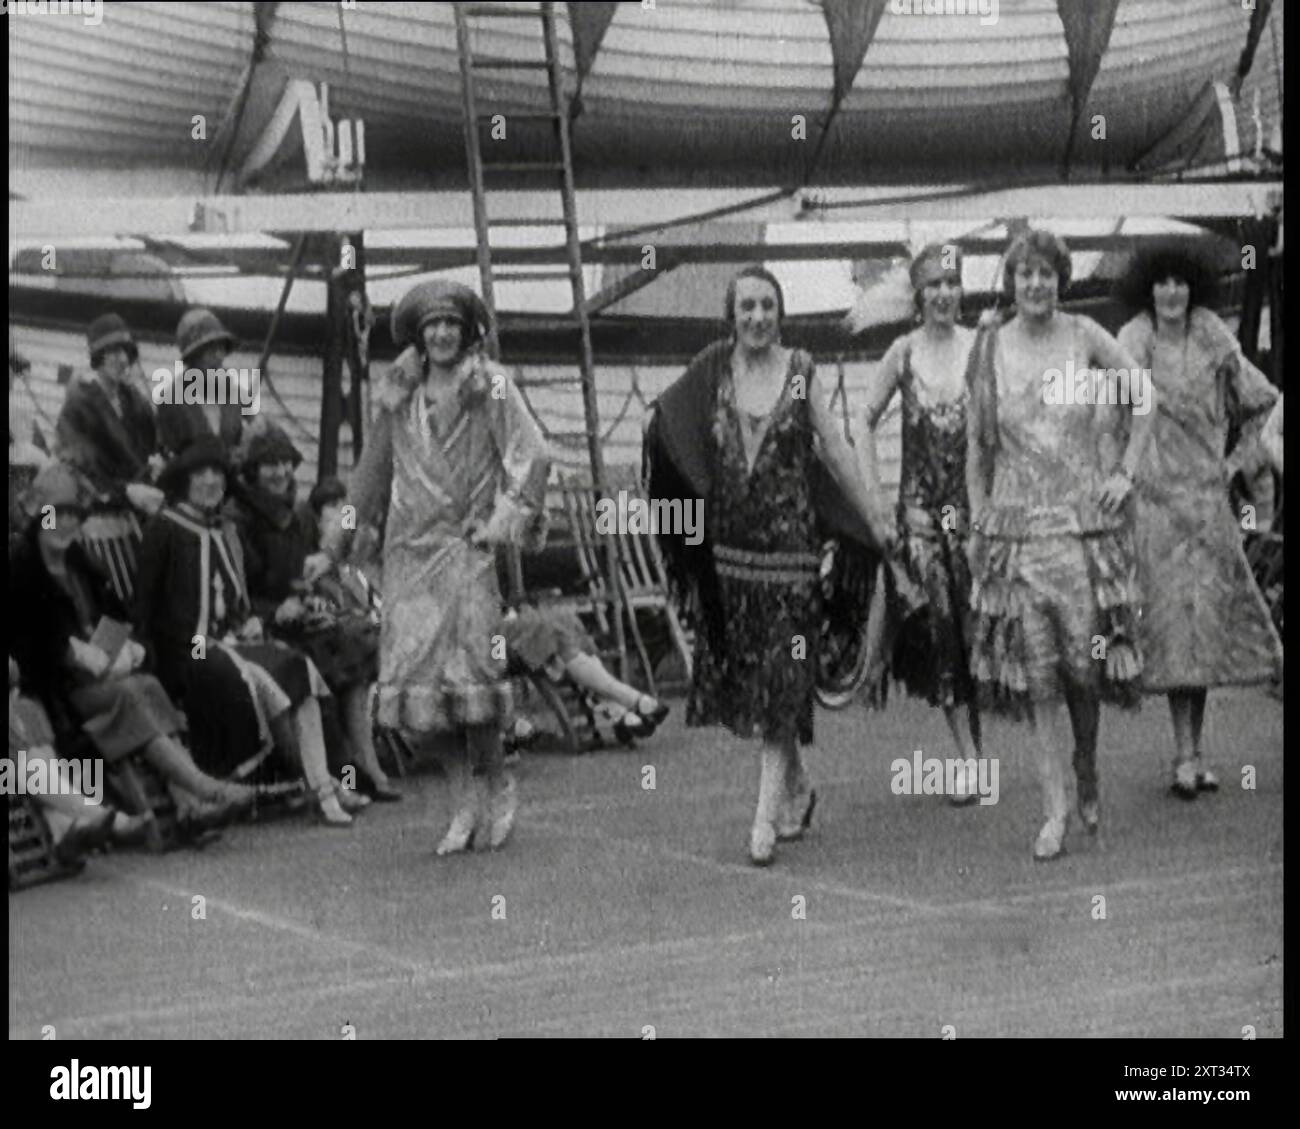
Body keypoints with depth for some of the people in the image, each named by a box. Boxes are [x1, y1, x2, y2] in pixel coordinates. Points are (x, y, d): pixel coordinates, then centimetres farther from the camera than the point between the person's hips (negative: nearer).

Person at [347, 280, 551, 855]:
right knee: (414, 670, -3)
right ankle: (466, 797, 7)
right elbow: (376, 463, 24)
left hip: (465, 544, -4)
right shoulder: (397, 392, 12)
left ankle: (494, 782, 7)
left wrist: (507, 518, -10)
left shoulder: (490, 386, 0)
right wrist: (364, 525, 29)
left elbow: (532, 454, -4)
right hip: (409, 549, 4)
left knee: (470, 667, -12)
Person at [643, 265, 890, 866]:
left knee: (781, 681, -5)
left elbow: (836, 450, 6)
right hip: (728, 543, 2)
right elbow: (665, 425, 3)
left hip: (790, 544, -2)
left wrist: (875, 518, 9)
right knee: (742, 674, 8)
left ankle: (767, 817, -5)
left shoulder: (800, 372, 0)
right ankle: (796, 788, 29)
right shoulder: (712, 372, 2)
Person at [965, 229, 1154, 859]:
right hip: (1016, 529, 1)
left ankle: (1086, 772, 27)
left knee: (1085, 663, 0)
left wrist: (1125, 472, 4)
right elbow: (977, 446, 9)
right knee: (1036, 673, -2)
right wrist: (977, 524, 6)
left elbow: (1143, 398, 11)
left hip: (1086, 522, 0)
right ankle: (1056, 809, 3)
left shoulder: (1085, 337, 0)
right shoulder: (990, 349, 2)